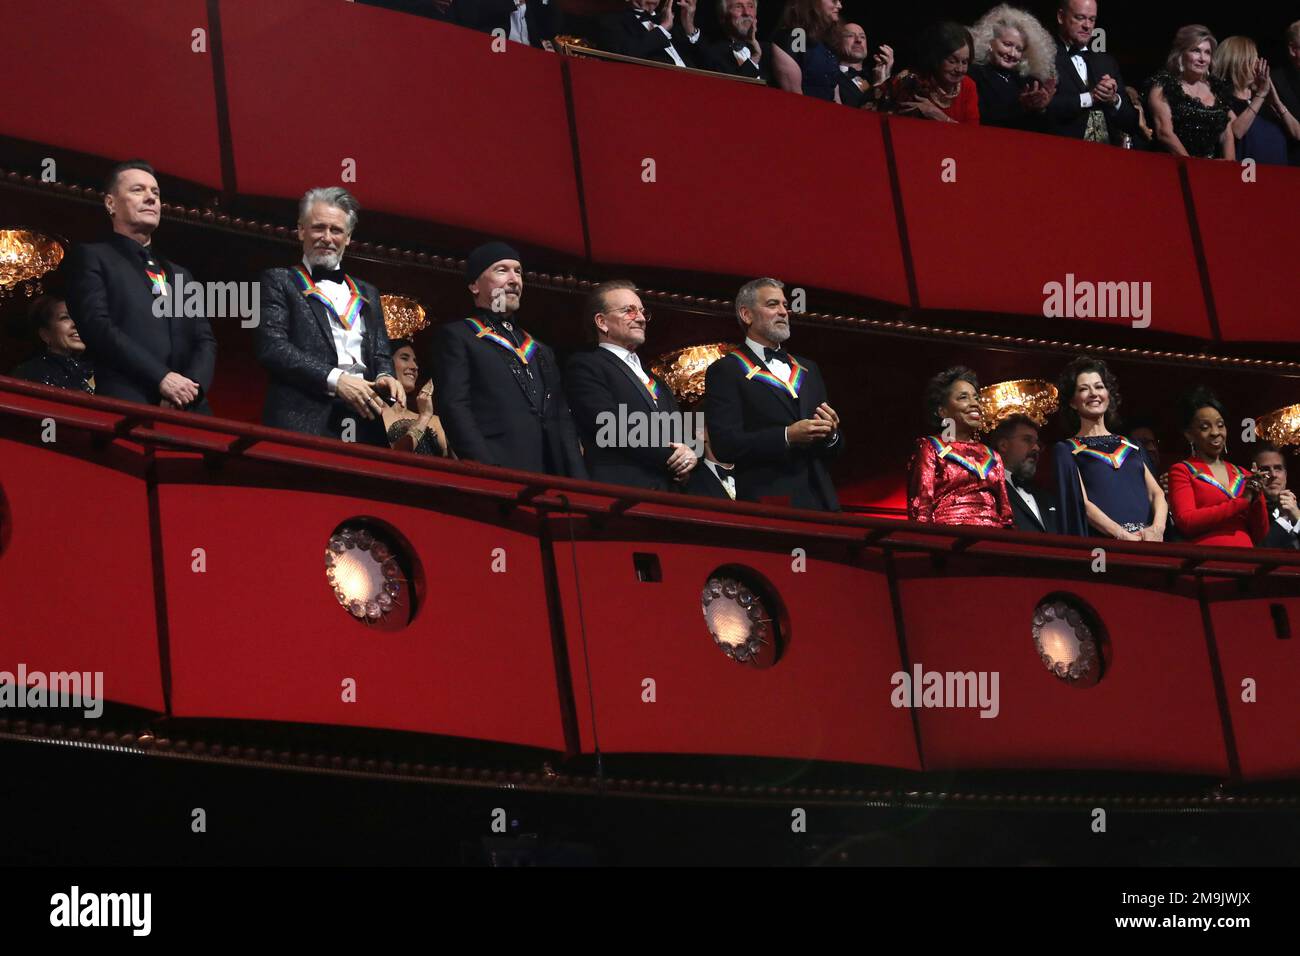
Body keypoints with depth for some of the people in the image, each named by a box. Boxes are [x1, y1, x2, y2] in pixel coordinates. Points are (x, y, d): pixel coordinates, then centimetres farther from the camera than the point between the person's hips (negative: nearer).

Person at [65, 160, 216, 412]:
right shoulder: (92, 258, 10)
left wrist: (191, 386, -5)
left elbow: (205, 340, 18)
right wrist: (161, 377, -14)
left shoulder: (180, 275, 28)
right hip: (128, 409, -5)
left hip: (190, 411, 5)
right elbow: (97, 327, -5)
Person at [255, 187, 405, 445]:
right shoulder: (279, 282, 9)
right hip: (303, 422, -4)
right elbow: (272, 347, -4)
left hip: (365, 425, 4)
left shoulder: (367, 294, 25)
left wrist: (385, 377, -3)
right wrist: (334, 379, -14)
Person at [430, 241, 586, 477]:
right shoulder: (456, 336, 8)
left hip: (551, 480, 5)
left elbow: (563, 421, 20)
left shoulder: (542, 352, 27)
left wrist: (578, 484, 5)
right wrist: (488, 475, -18)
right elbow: (454, 408, -5)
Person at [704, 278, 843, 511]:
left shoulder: (808, 369, 19)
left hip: (820, 501, 5)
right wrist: (787, 437, -19)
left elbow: (834, 451, 20)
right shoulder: (725, 371, 0)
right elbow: (725, 444, -12)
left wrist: (830, 435, -3)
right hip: (767, 507, -5)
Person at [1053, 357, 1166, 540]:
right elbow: (1082, 503, -3)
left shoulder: (1131, 447, 20)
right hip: (1103, 543, -3)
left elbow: (1156, 493, 10)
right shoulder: (1066, 451, 9)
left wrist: (1157, 529, -10)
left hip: (1148, 541, 3)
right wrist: (1123, 536, -16)